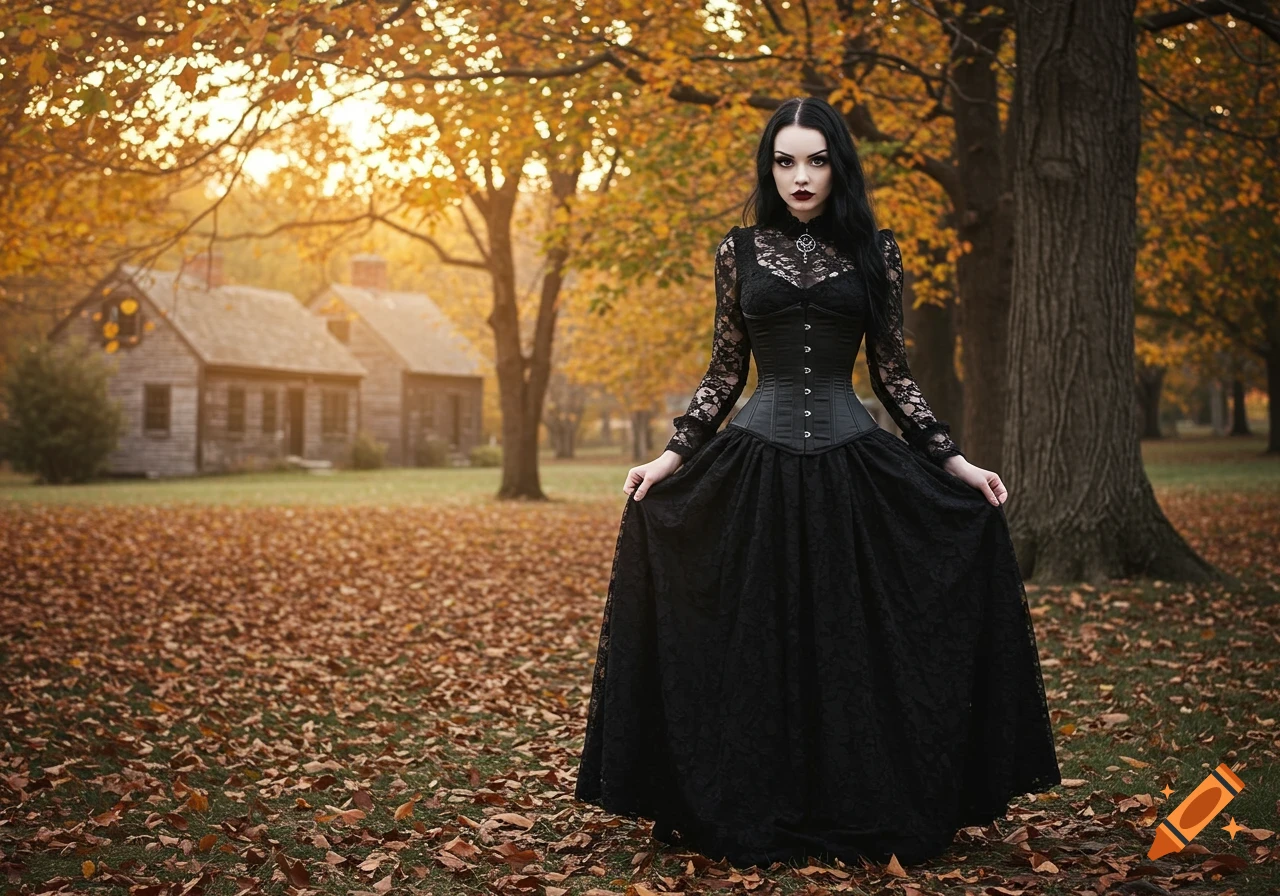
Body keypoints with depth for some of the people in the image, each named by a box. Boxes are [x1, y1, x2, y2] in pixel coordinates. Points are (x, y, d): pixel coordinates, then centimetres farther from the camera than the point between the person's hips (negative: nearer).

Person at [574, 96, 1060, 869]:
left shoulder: (876, 253, 5)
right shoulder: (740, 252, 6)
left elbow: (894, 374, 8)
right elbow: (725, 372, 9)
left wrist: (954, 460, 2)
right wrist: (674, 454, 1)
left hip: (853, 468, 0)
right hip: (756, 470, 0)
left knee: (855, 644, 3)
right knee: (757, 645, 3)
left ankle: (859, 812, 17)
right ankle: (760, 818, 17)